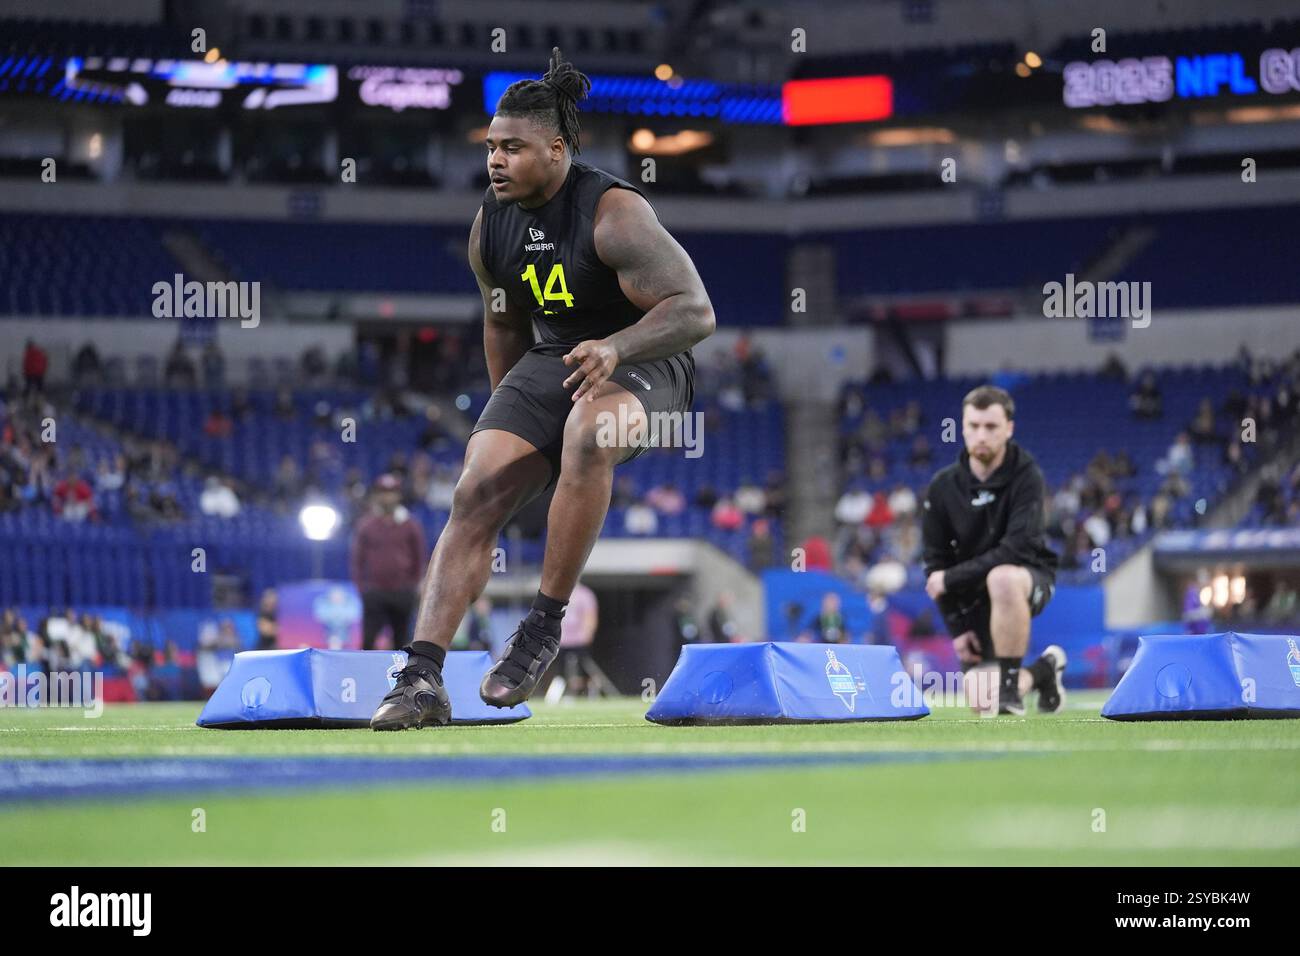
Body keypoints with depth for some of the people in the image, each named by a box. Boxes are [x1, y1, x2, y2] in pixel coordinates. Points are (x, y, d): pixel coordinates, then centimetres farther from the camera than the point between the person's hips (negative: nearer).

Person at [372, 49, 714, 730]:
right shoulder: (490, 225, 1)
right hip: (549, 361, 6)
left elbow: (696, 312, -23)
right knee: (475, 495, -14)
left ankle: (545, 624, -28)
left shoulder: (615, 214, -20)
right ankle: (422, 678, -21)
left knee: (589, 431, -39)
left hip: (644, 364, -6)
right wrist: (506, 414, 22)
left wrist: (615, 348, -39)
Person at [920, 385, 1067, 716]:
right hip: (972, 594, 4)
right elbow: (935, 565, 1)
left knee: (1001, 578, -41)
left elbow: (1018, 549, -25)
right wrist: (957, 627, -6)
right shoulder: (943, 487, -6)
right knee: (981, 701, -10)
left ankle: (1010, 684, -25)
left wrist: (951, 579, -22)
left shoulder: (1026, 475, -16)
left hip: (1030, 577, -4)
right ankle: (1042, 671, 24)